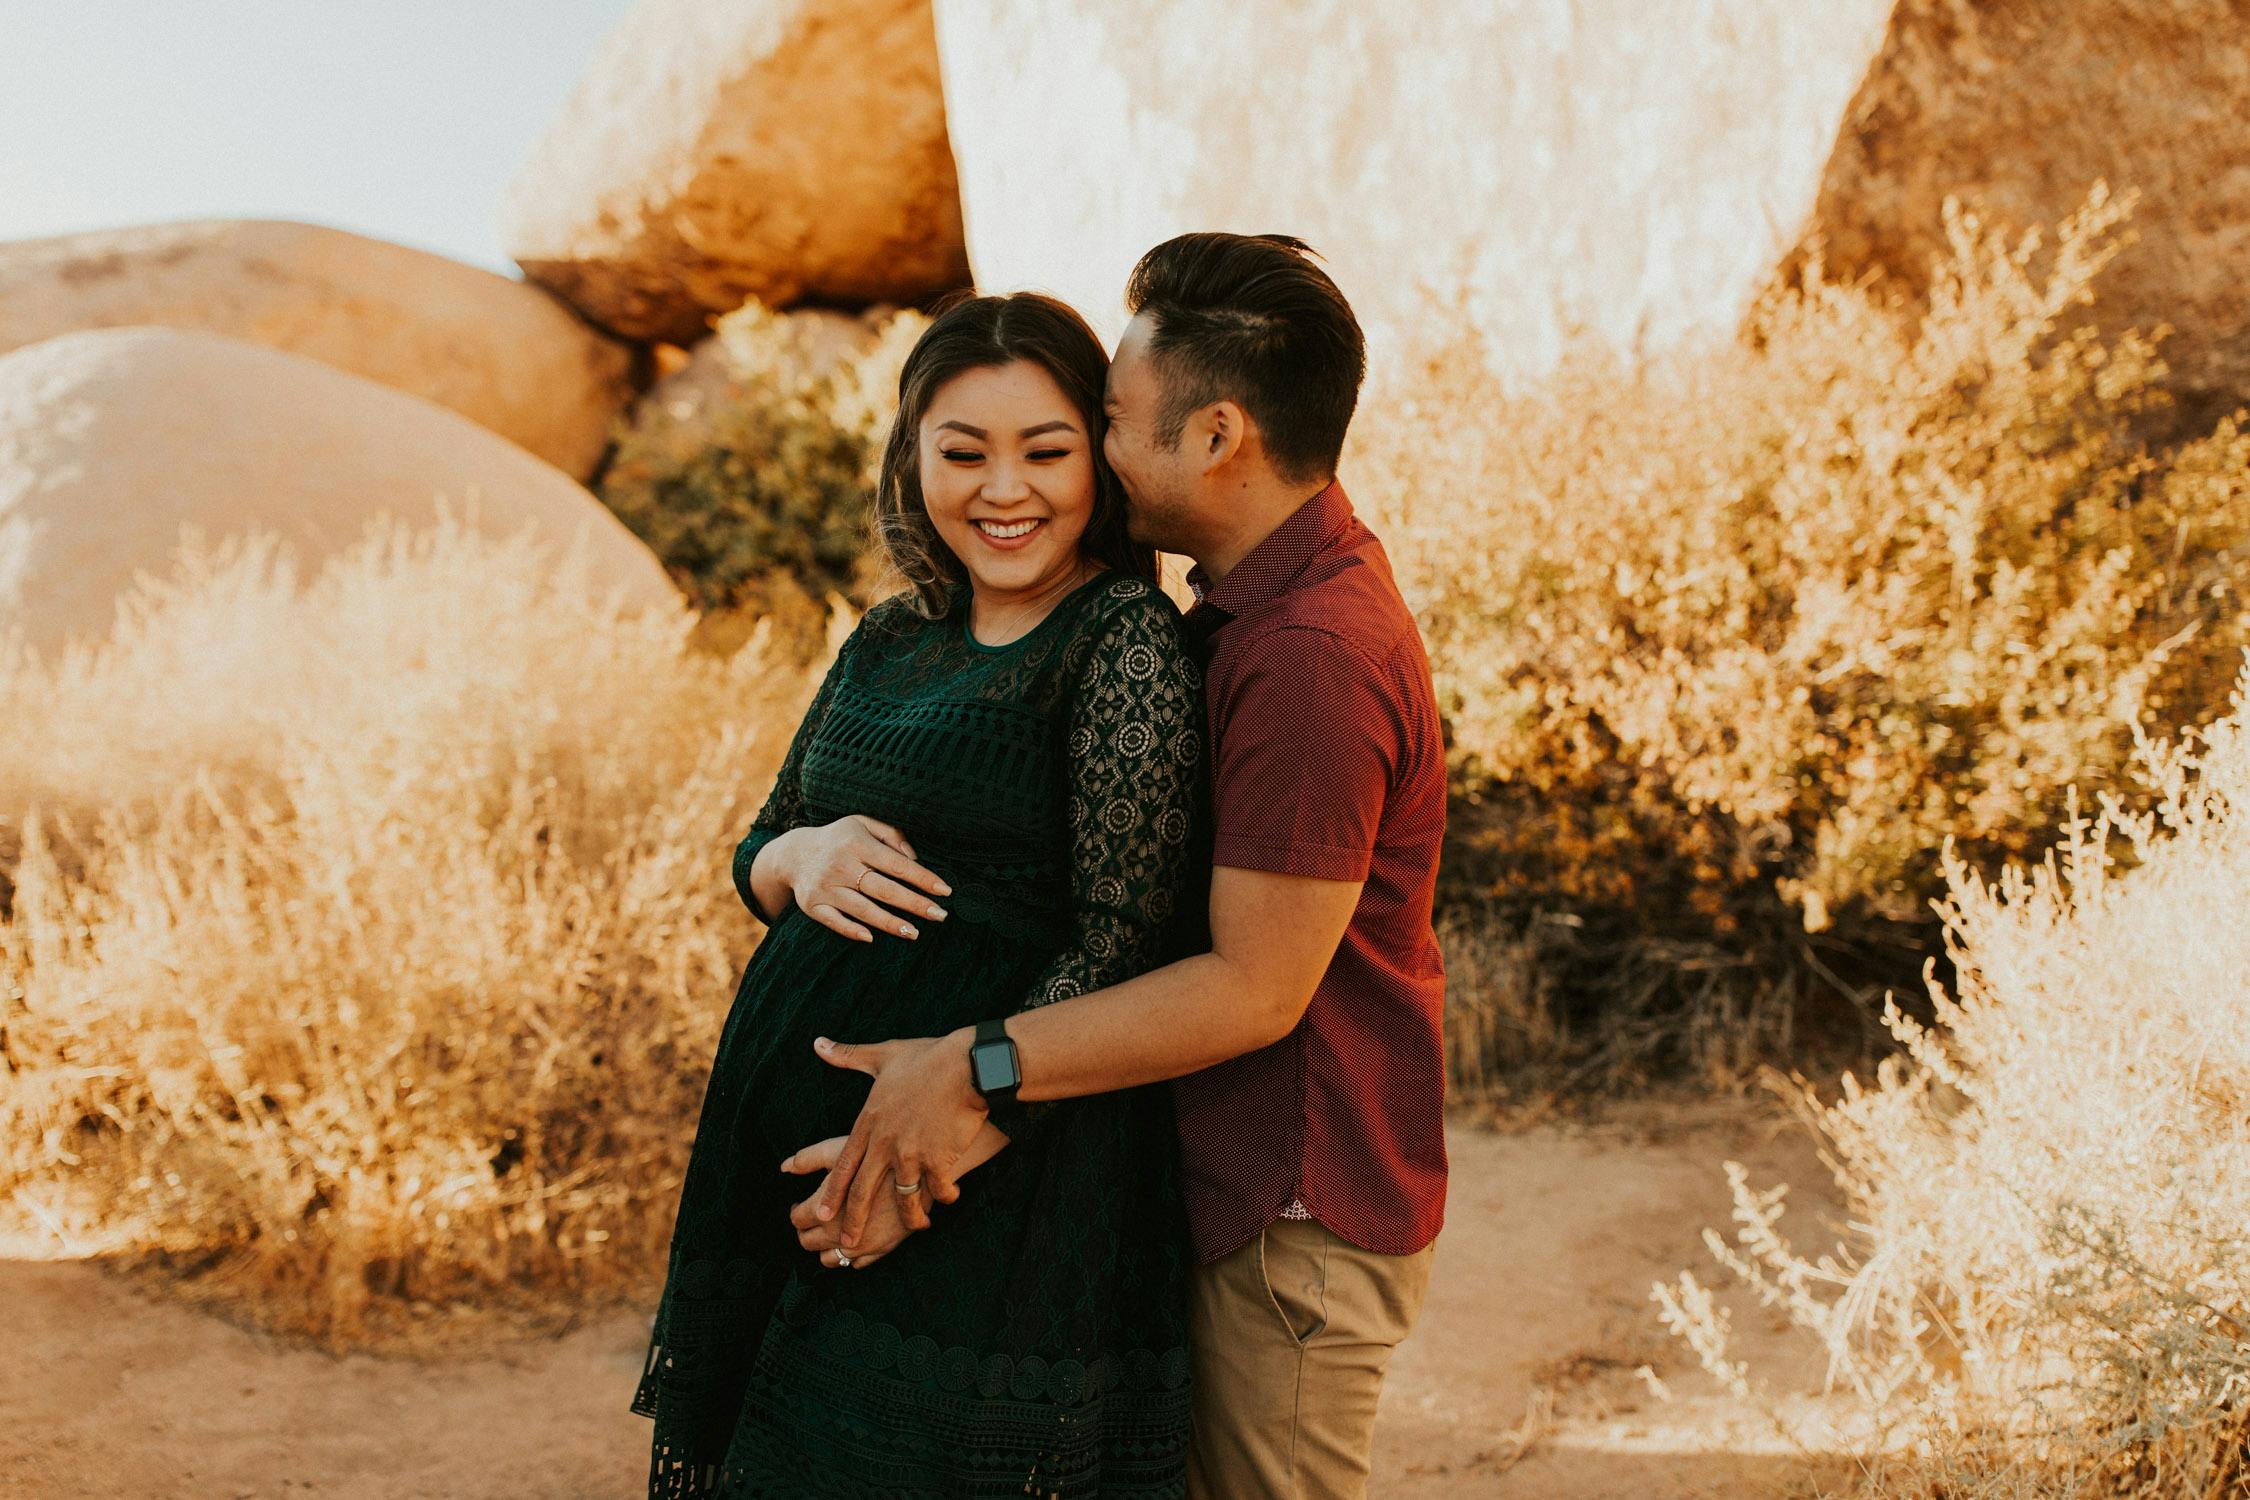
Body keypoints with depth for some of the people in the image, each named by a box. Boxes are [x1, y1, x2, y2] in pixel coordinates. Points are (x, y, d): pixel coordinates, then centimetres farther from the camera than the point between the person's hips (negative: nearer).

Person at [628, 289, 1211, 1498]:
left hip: (1011, 1174, -7)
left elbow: (1126, 943, -17)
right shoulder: (889, 643, 11)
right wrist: (802, 859, -5)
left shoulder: (1128, 640, -11)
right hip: (799, 1142, 7)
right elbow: (756, 857, 19)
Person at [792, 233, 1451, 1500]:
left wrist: (974, 1067, -23)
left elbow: (1257, 989, -25)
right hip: (1242, 1191, 10)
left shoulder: (1308, 656, -25)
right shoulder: (1274, 601, 10)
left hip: (1295, 1221, -10)